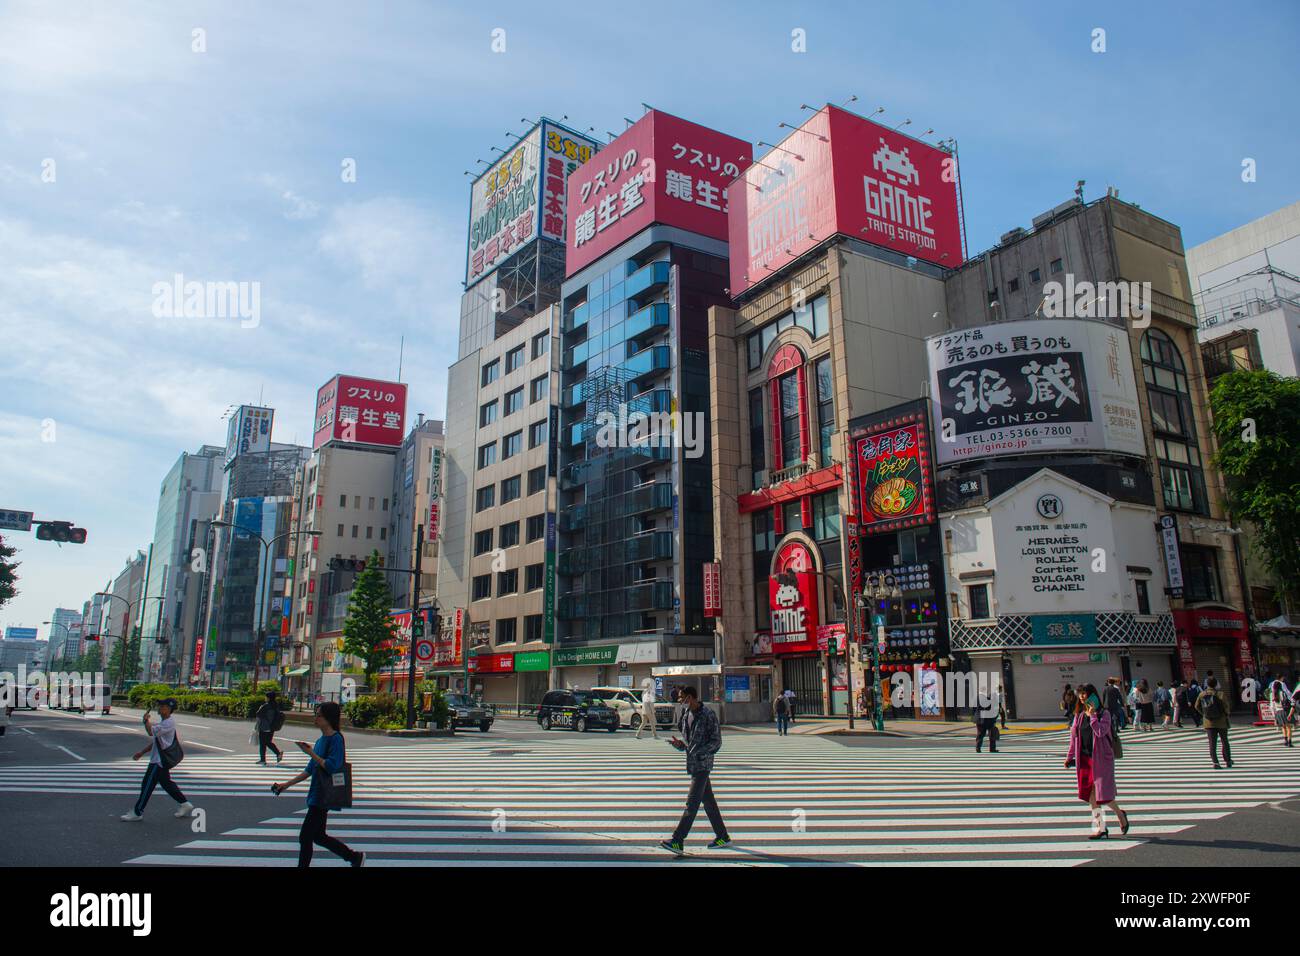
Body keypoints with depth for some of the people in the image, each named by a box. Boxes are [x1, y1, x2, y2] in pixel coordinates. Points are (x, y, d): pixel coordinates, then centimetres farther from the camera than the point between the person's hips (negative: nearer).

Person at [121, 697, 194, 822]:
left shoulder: (169, 723, -19)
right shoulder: (163, 722, 15)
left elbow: (151, 732, -29)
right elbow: (155, 741, 22)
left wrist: (146, 720, -15)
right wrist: (142, 752, 19)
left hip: (160, 761, -10)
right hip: (159, 759, 10)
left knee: (147, 785, -2)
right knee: (166, 783, 15)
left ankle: (137, 813, 8)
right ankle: (185, 805, 20)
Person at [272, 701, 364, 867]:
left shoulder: (336, 739, -15)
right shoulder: (321, 740, 12)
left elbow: (332, 766, -26)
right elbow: (310, 770, 19)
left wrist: (311, 753, -21)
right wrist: (287, 784, 17)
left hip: (324, 796, -9)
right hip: (316, 795, 9)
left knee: (305, 837, -3)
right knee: (318, 836, 16)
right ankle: (355, 857, 26)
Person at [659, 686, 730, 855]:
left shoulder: (708, 715, -12)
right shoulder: (686, 715, 11)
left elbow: (716, 742, -11)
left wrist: (699, 753, -22)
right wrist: (679, 745, -2)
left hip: (703, 764, -8)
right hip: (692, 764, 8)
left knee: (692, 803, -10)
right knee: (708, 801, 13)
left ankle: (677, 841, -12)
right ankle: (723, 837, 23)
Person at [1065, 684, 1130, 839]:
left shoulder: (1104, 714, -7)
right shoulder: (1079, 716, 10)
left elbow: (1101, 731, -21)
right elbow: (1074, 737, 14)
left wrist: (1092, 715, -18)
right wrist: (1069, 757, 14)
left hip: (1101, 758, -6)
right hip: (1085, 759, 6)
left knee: (1102, 795, -4)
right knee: (1091, 797, 7)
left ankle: (1120, 813, 26)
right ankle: (1101, 829, 15)